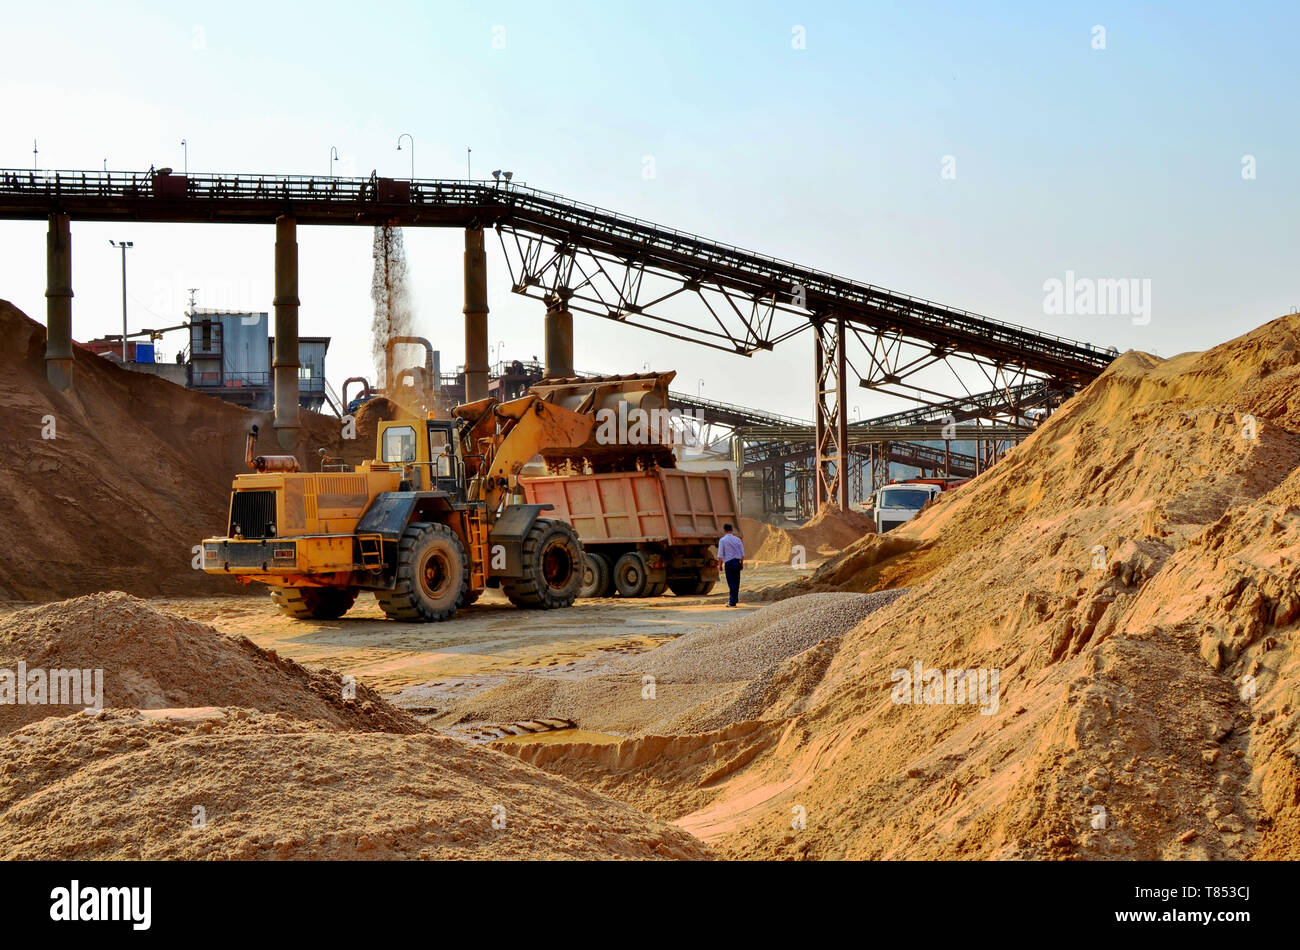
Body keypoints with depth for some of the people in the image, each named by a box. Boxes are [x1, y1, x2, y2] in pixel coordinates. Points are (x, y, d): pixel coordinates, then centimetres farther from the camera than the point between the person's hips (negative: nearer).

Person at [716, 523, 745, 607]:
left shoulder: (722, 540, -4)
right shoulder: (737, 539, 8)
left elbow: (720, 555, -7)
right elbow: (742, 554, 7)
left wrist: (720, 565, 1)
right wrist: (742, 564, 15)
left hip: (728, 563, -4)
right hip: (737, 562, 4)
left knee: (731, 582, -3)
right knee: (736, 582, 11)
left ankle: (732, 602, -3)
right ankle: (733, 600, 19)